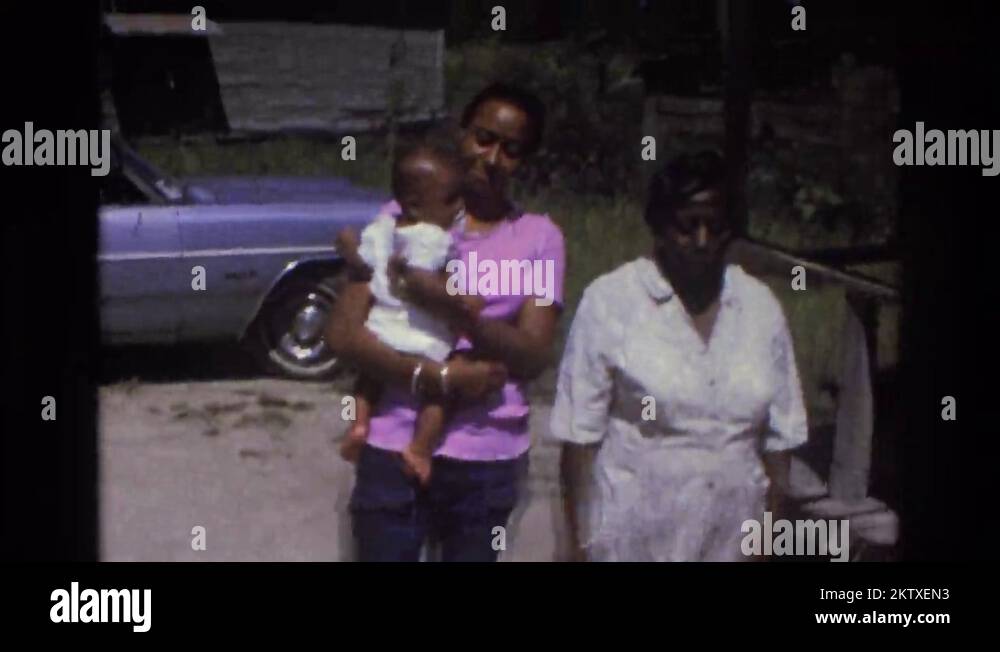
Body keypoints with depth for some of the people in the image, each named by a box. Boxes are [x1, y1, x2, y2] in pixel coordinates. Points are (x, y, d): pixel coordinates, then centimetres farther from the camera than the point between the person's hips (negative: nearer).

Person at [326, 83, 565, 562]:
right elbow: (342, 331, -7)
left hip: (487, 460, 1)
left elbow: (533, 356, -8)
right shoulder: (402, 219, 0)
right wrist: (436, 377, -18)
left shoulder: (539, 238, 1)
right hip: (392, 451, 0)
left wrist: (454, 308, -22)